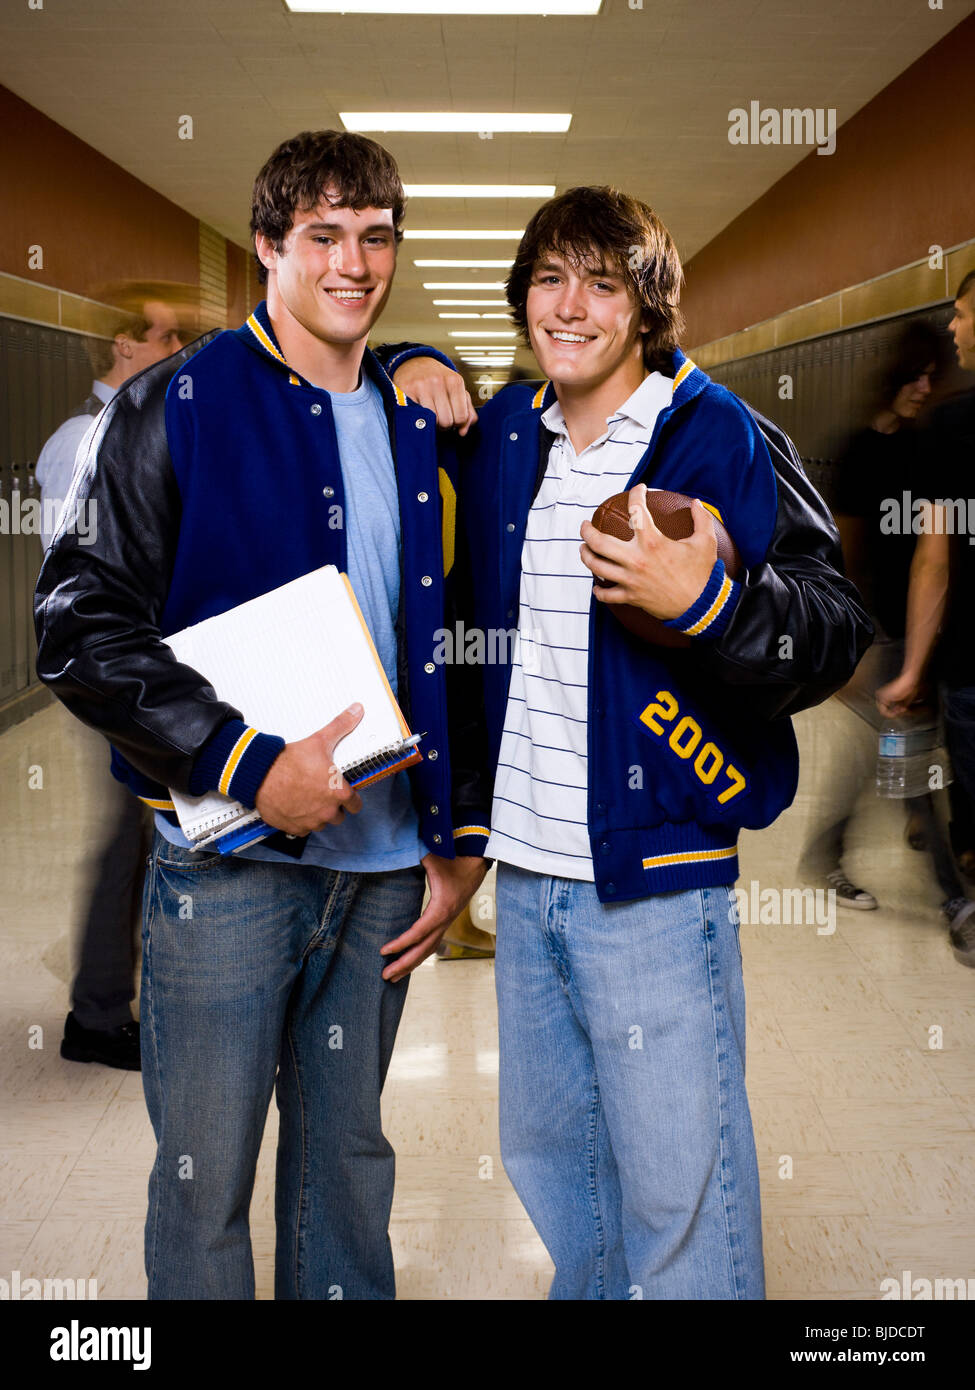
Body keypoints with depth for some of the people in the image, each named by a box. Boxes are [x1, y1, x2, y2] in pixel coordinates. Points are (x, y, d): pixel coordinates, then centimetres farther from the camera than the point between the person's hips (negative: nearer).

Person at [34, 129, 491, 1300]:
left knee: (349, 1159, 17)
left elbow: (451, 650, 14)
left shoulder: (417, 427, 11)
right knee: (205, 1177, 6)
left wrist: (460, 838, 7)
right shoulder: (179, 406, -4)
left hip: (384, 861, 5)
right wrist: (248, 763, -19)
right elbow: (81, 626, -11)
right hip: (227, 862, -4)